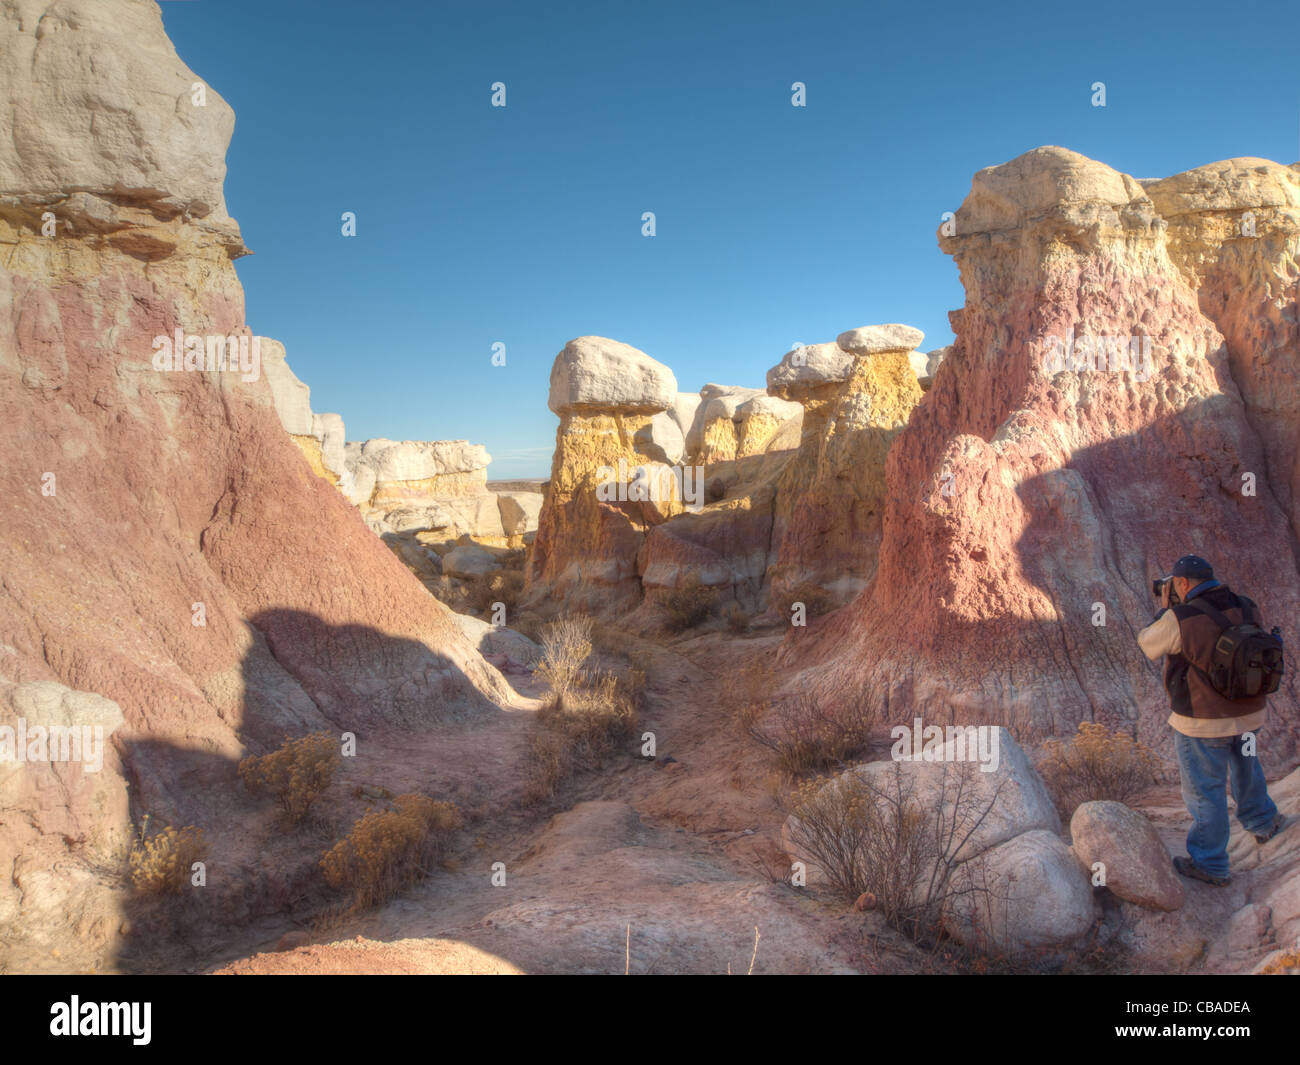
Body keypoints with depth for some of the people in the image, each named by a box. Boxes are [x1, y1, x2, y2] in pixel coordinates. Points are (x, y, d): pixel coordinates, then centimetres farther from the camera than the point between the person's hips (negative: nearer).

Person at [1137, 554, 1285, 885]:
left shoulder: (1180, 618, -22)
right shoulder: (1247, 609, -4)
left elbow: (1148, 645, -6)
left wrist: (1164, 610, 4)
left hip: (1203, 723, -6)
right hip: (1250, 713, 6)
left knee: (1205, 792, 9)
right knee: (1245, 765, 34)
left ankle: (1210, 865, 22)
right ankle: (1262, 822, 55)